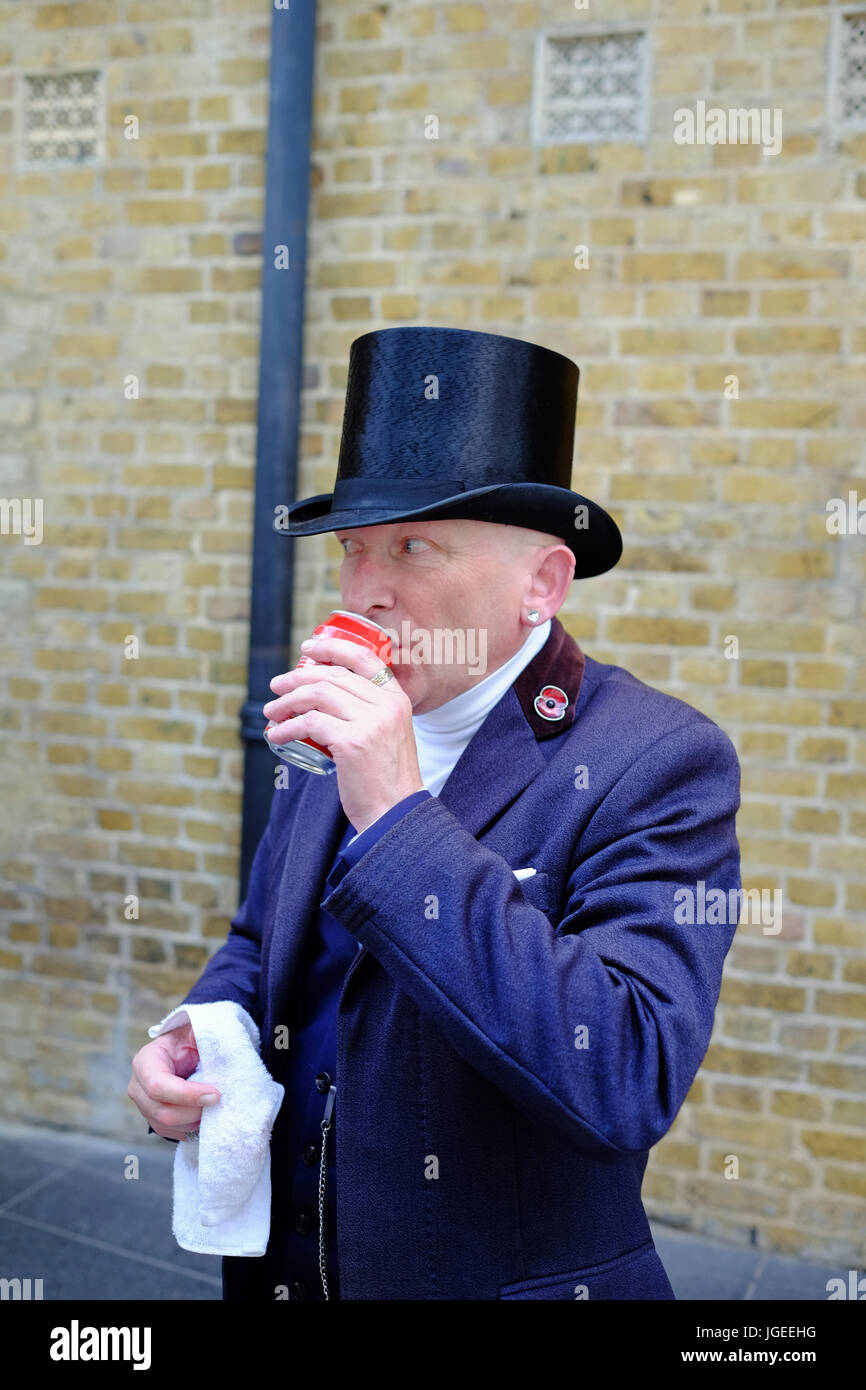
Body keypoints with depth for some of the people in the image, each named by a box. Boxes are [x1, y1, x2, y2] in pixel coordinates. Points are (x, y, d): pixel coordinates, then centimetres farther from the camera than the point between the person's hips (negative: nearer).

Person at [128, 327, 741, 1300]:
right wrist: (191, 1043, -9)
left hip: (510, 1276, -5)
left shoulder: (660, 761, -20)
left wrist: (399, 818, -33)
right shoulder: (337, 728, -1)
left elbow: (627, 1084, -31)